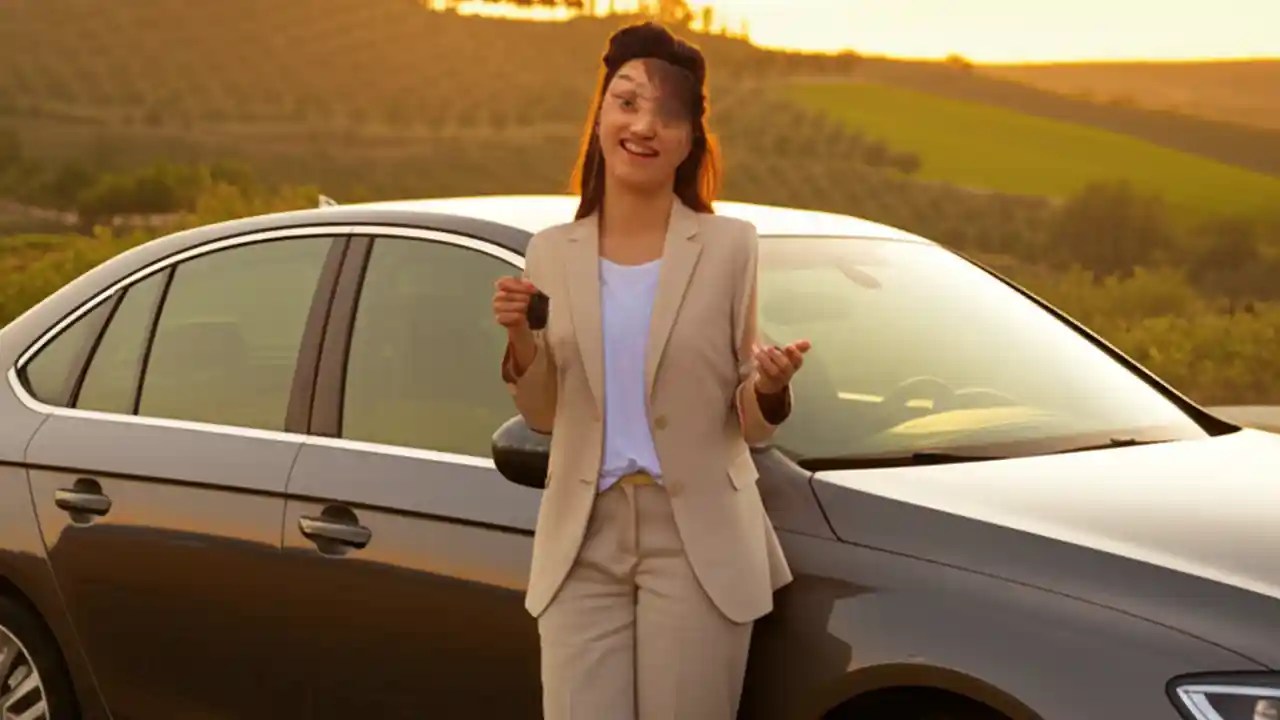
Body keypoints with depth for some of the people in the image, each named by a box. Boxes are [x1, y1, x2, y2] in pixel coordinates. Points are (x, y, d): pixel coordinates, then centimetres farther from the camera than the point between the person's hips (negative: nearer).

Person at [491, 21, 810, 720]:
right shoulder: (552, 252, 6)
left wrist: (770, 386, -21)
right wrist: (519, 339, -6)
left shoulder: (729, 247, -3)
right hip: (583, 540, 2)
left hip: (698, 543, -2)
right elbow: (544, 415, 12)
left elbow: (750, 425, 1)